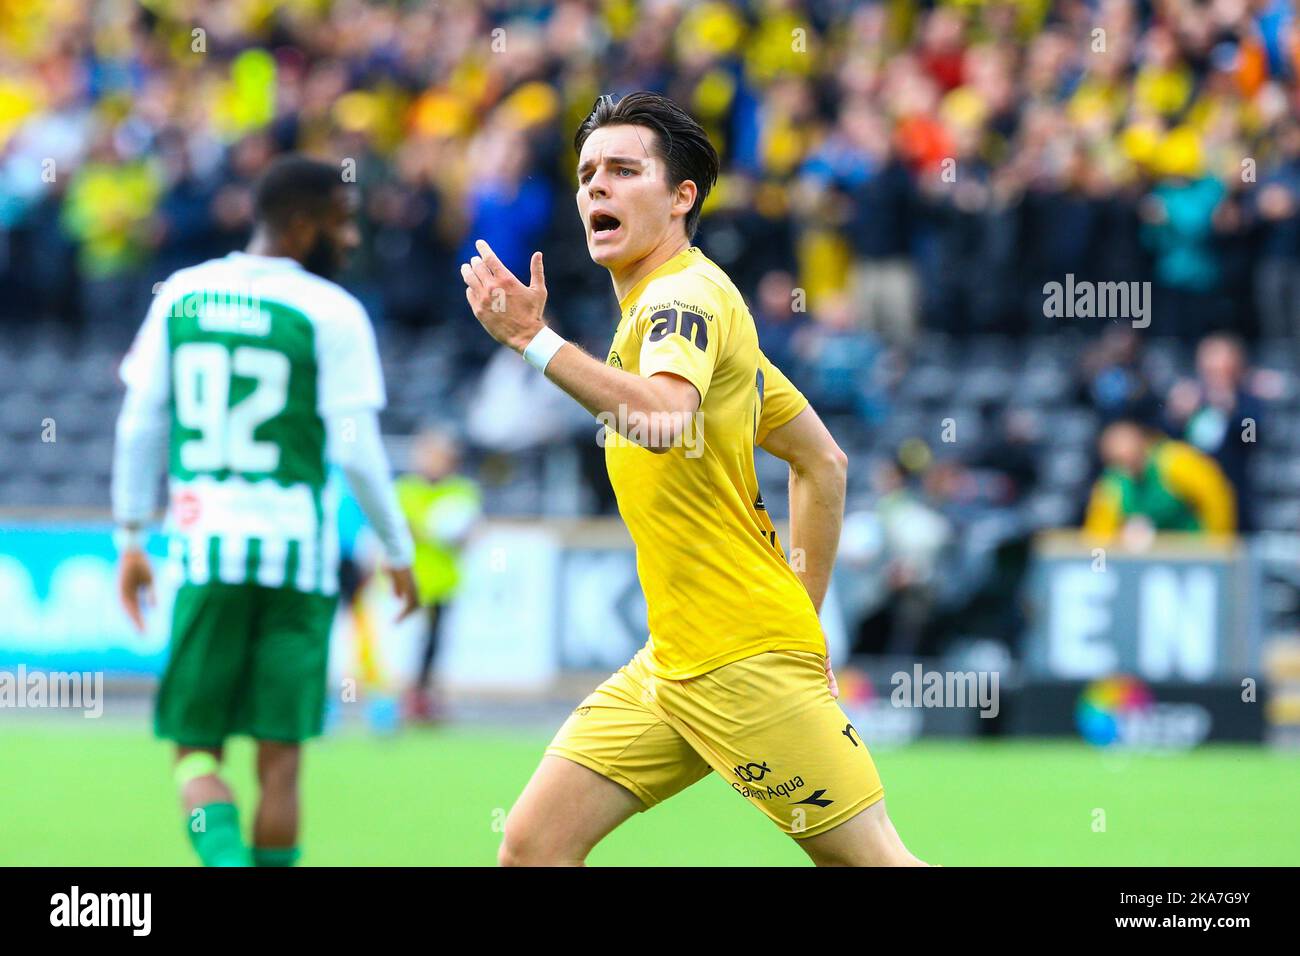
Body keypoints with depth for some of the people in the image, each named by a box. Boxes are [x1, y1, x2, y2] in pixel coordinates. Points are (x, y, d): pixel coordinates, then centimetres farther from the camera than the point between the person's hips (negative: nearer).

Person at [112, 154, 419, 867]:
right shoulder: (330, 313, -6)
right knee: (280, 755, 5)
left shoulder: (181, 295, 6)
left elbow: (139, 425, 7)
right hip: (296, 547, -2)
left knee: (196, 747, 6)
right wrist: (397, 553, 4)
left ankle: (227, 860, -20)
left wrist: (131, 535, 16)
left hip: (203, 542, 2)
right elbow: (357, 452, -8)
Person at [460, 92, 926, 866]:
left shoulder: (688, 293, -11)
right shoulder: (658, 309, 17)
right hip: (672, 661, 9)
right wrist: (801, 619, 22)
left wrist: (537, 342, -39)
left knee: (869, 856, -6)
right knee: (534, 845, 1)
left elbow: (665, 417, -35)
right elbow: (823, 462, 22)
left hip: (747, 660, -9)